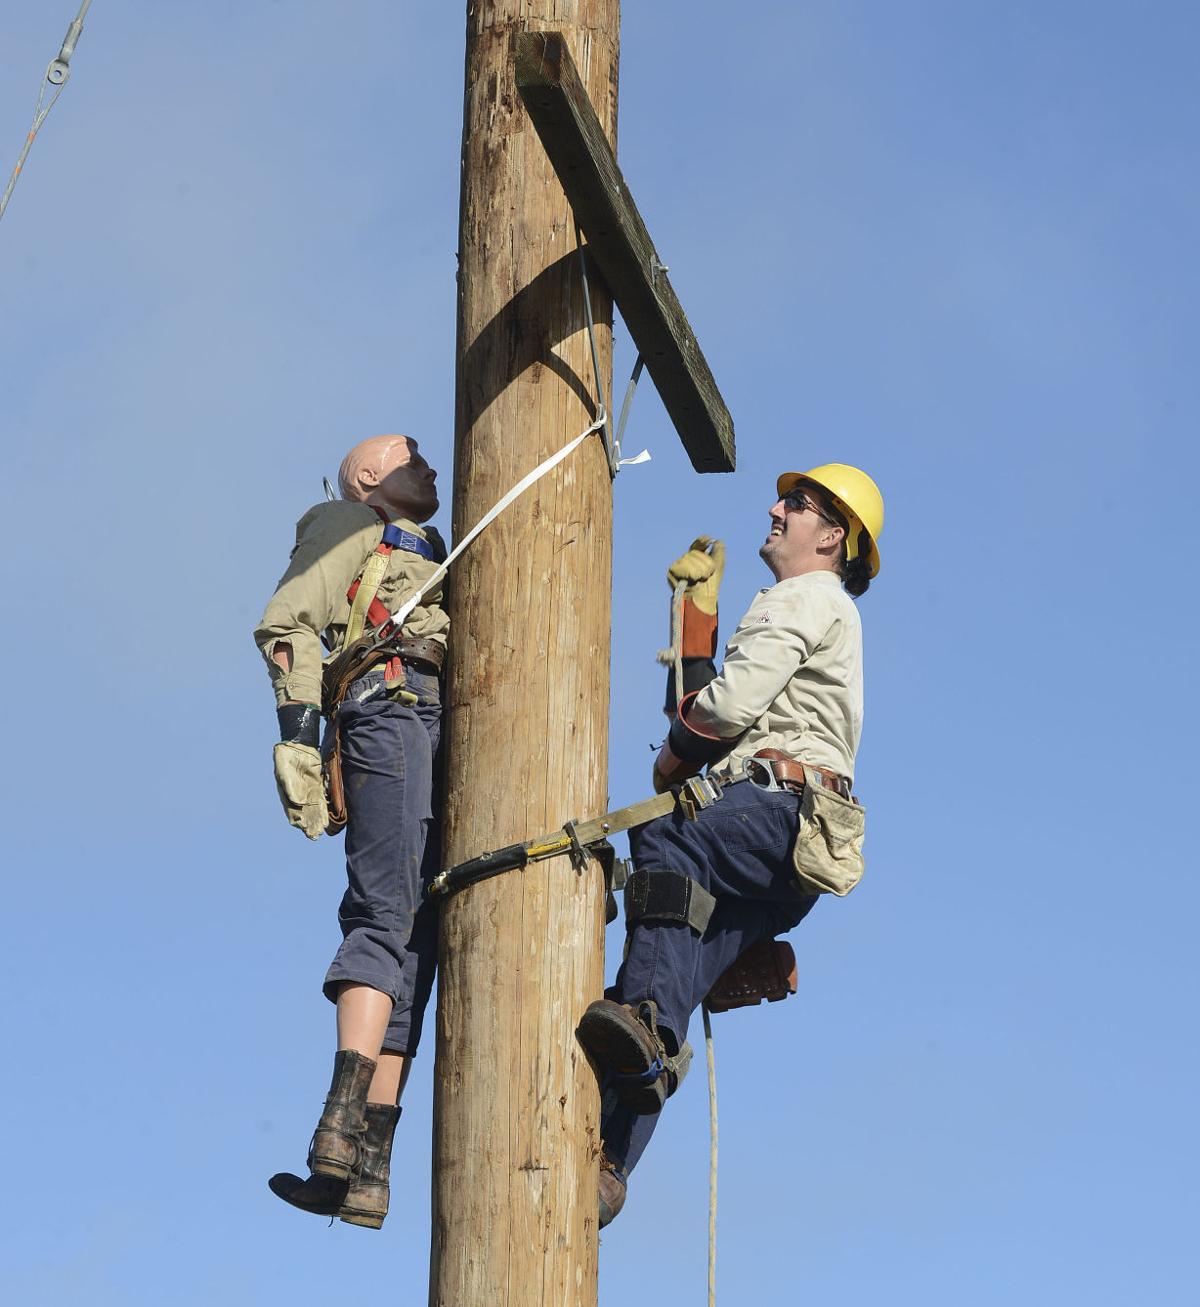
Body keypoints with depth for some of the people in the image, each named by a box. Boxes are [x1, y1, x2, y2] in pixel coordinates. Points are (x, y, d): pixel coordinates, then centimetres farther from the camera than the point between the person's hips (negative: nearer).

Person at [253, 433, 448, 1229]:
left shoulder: (426, 559, 39)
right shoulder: (351, 524, 15)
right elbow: (288, 623, 0)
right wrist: (299, 725, -14)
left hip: (438, 731, 8)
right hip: (390, 709, -8)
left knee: (410, 937, -5)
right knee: (388, 913, -23)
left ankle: (362, 1161, -13)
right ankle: (347, 1127, -38)